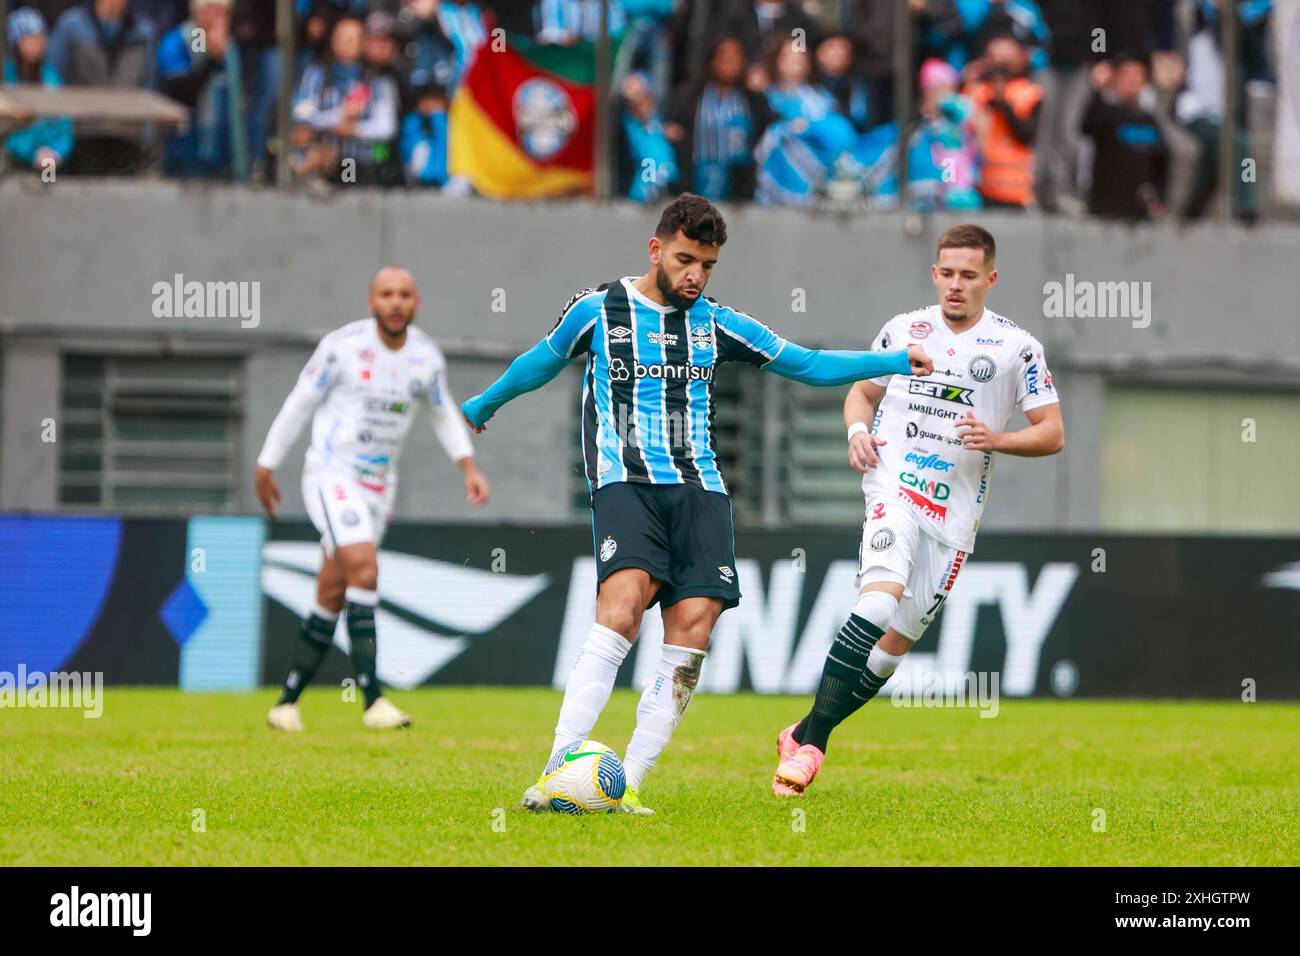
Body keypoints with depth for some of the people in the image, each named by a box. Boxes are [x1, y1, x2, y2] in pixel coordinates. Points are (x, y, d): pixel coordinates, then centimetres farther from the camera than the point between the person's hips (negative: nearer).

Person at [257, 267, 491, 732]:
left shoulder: (427, 357, 2)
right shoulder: (341, 346, -12)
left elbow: (443, 414, 19)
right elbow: (299, 404, -2)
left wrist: (469, 468, 9)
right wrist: (266, 467, 2)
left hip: (379, 485, 5)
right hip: (332, 476, -5)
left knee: (332, 597, 8)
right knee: (364, 570, -23)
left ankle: (288, 702, 17)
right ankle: (372, 700, -25)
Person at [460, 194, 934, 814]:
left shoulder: (715, 324, 16)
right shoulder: (598, 310, 7)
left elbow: (807, 365, 21)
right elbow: (542, 362, 25)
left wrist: (894, 363, 11)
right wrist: (481, 407, 39)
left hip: (699, 487, 4)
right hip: (625, 480, -4)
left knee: (693, 628, -13)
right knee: (623, 604, -28)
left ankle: (626, 787, -8)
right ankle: (556, 774, -30)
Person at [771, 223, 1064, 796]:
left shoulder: (1016, 347, 3)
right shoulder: (903, 330, 9)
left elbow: (1052, 434, 2)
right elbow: (863, 389, 24)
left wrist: (997, 439, -17)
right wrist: (858, 431, 2)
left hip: (956, 509, 1)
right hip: (893, 488, -1)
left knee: (897, 641, 2)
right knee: (882, 595, -27)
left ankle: (805, 737, 16)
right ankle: (810, 740, -26)